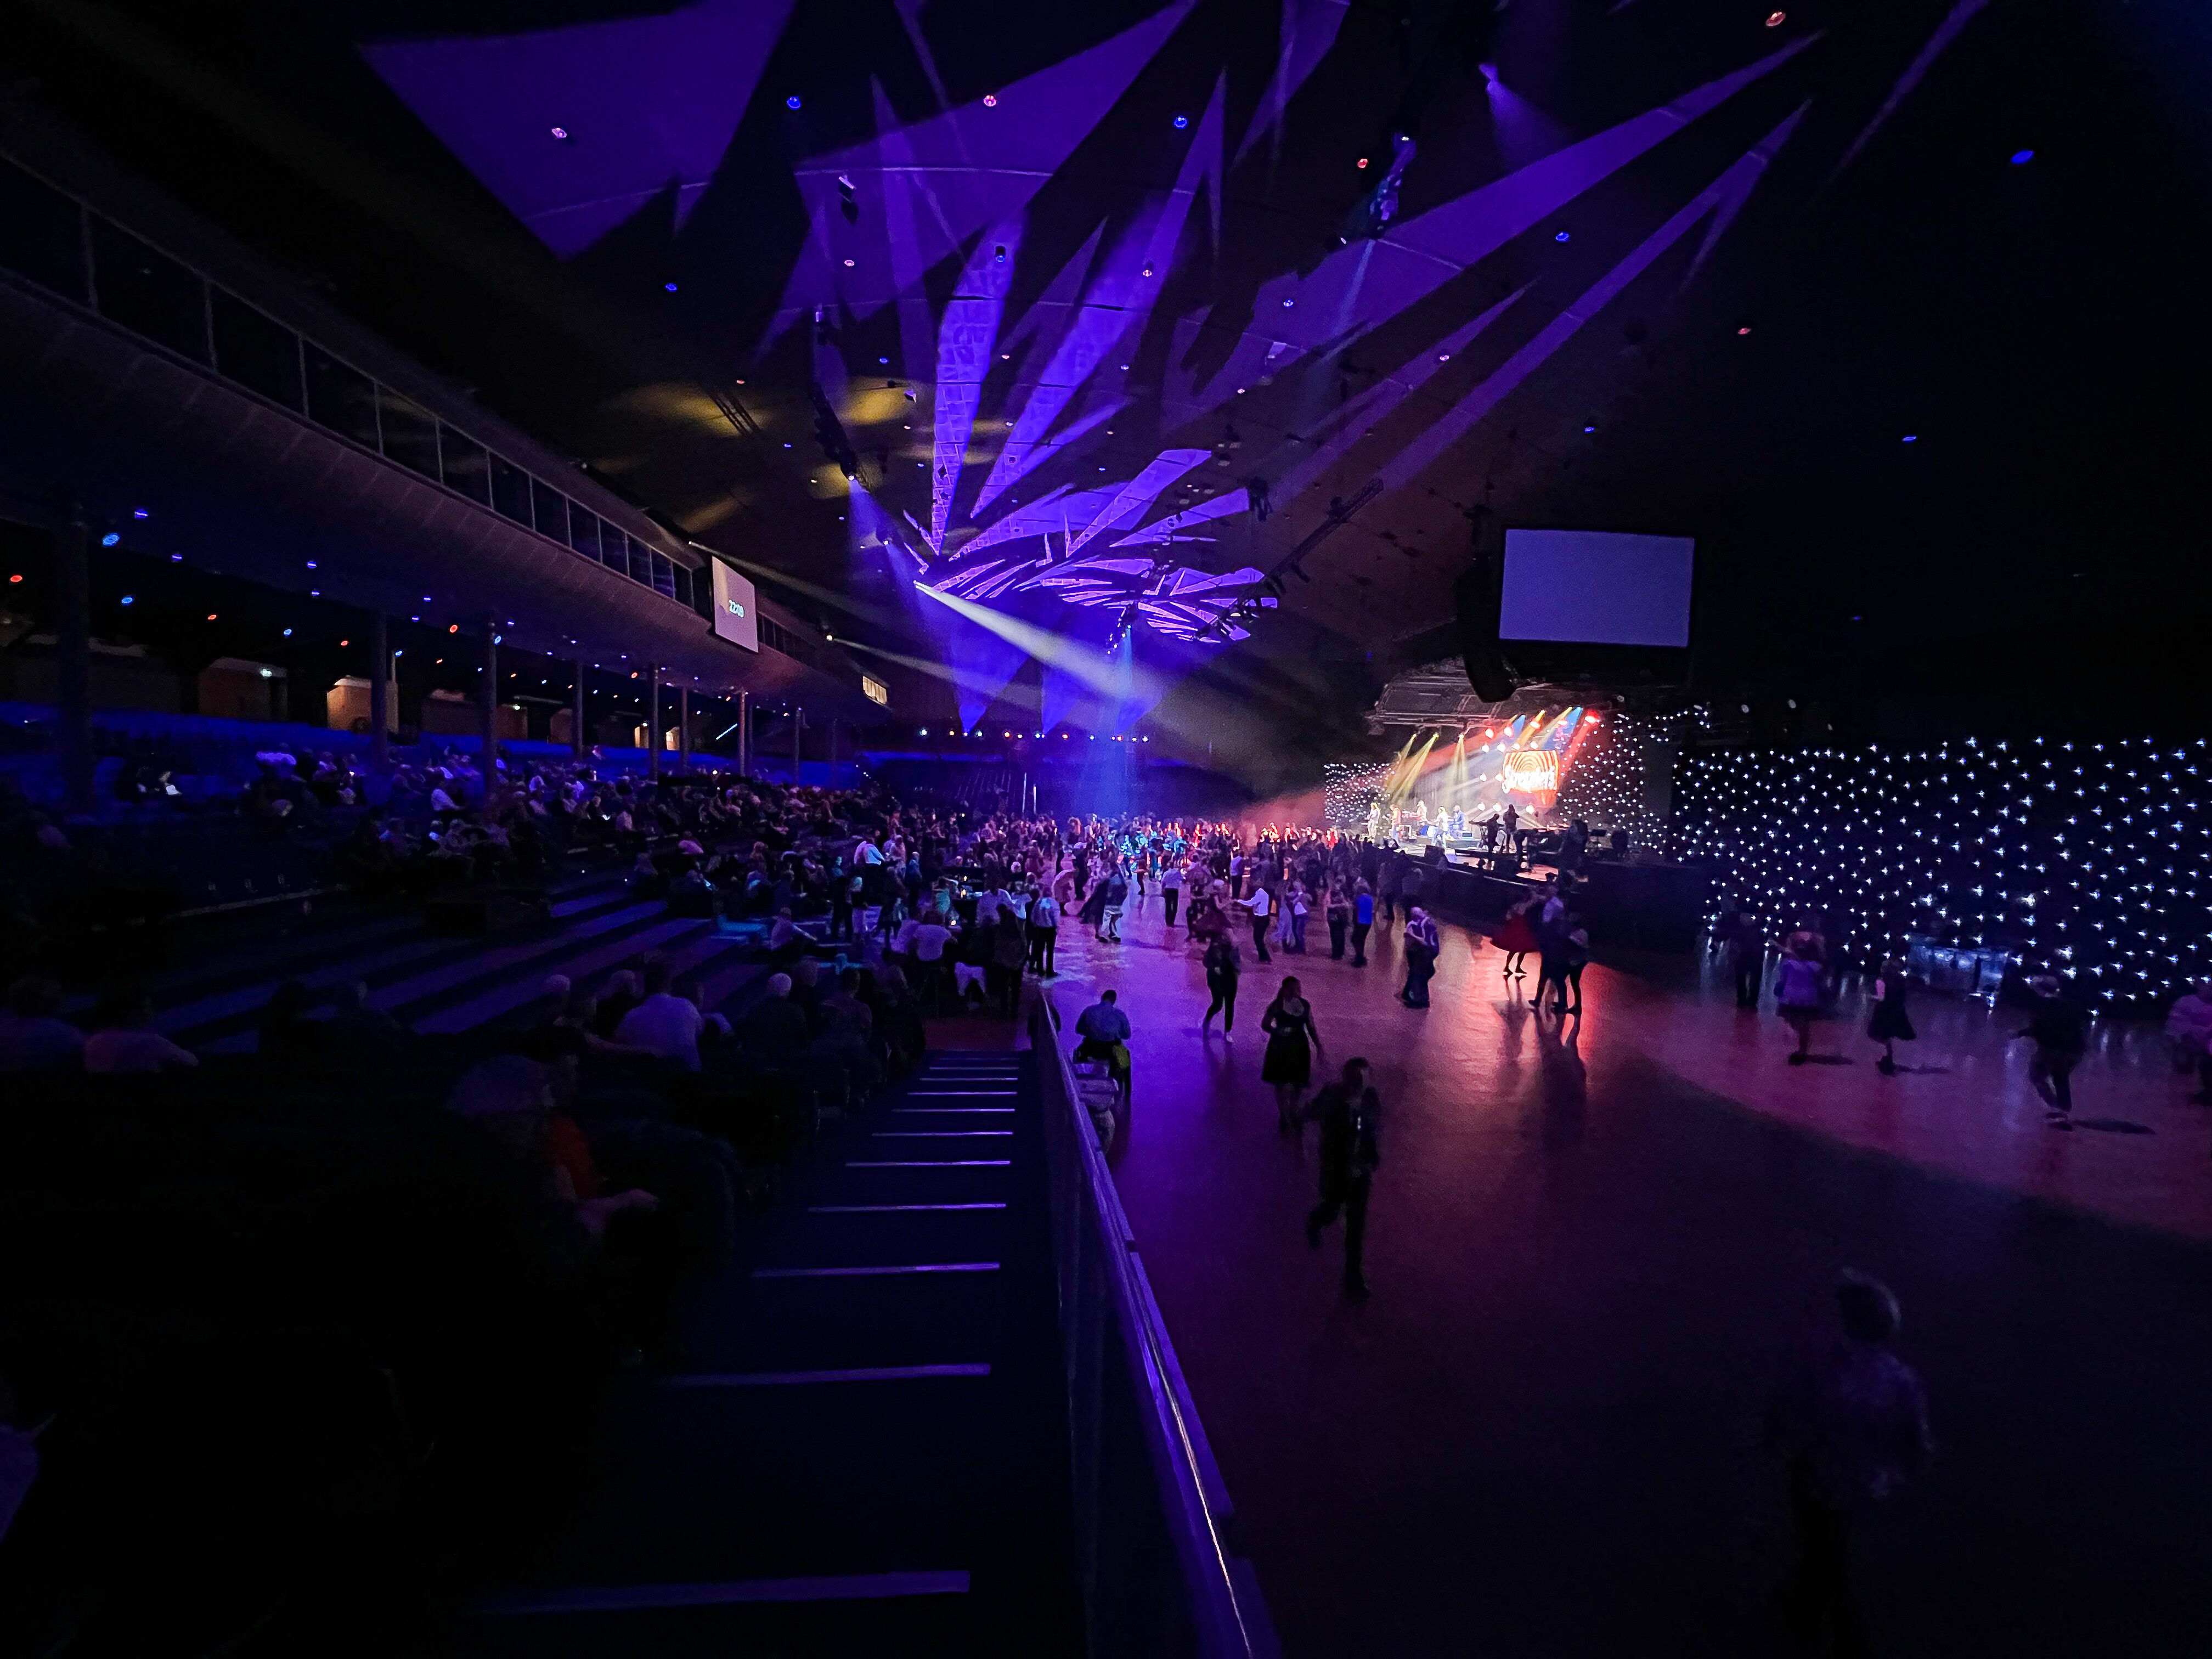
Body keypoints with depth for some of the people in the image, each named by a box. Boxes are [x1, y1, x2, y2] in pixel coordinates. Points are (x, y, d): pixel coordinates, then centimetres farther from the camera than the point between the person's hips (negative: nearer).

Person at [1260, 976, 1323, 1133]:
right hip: (1281, 1048, -3)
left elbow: (1311, 1028, 8)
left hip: (1300, 1048, 3)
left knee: (1299, 1084, 10)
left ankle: (1293, 1113, 32)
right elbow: (1265, 1025, -5)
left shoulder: (1305, 1005, -1)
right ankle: (1283, 1116, 24)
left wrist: (1319, 1047, 6)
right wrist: (1278, 1032, -21)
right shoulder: (1277, 1005, -11)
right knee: (1281, 1083, 5)